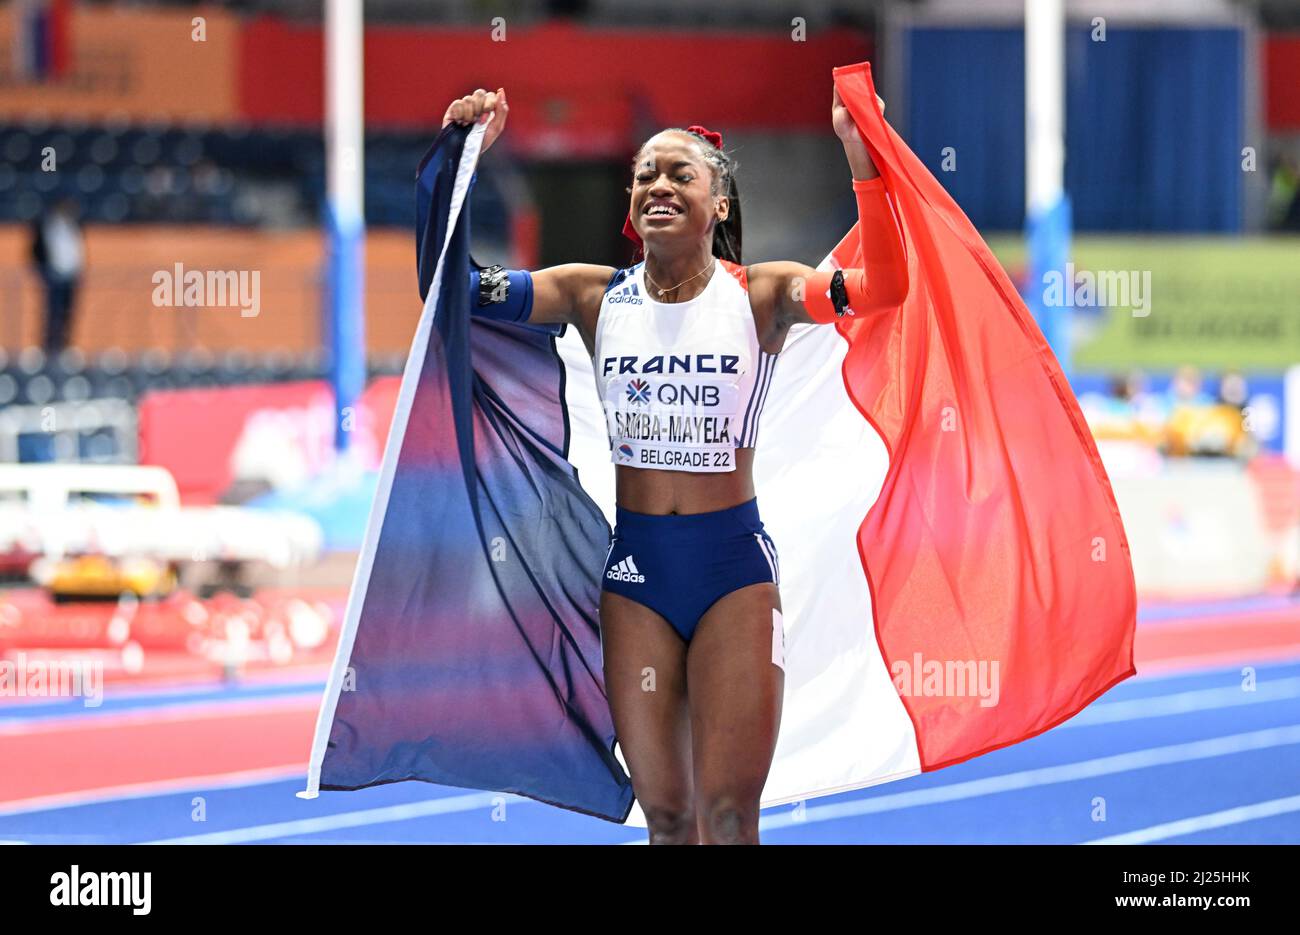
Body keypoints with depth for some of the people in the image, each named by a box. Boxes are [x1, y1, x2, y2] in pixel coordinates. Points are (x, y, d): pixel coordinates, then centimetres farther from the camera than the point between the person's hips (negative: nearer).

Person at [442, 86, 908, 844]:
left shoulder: (761, 296, -4)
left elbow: (882, 288, -20)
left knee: (729, 815, -6)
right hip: (635, 564, 2)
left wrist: (861, 155, -30)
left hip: (735, 563, -2)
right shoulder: (595, 296, 3)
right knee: (666, 816, 8)